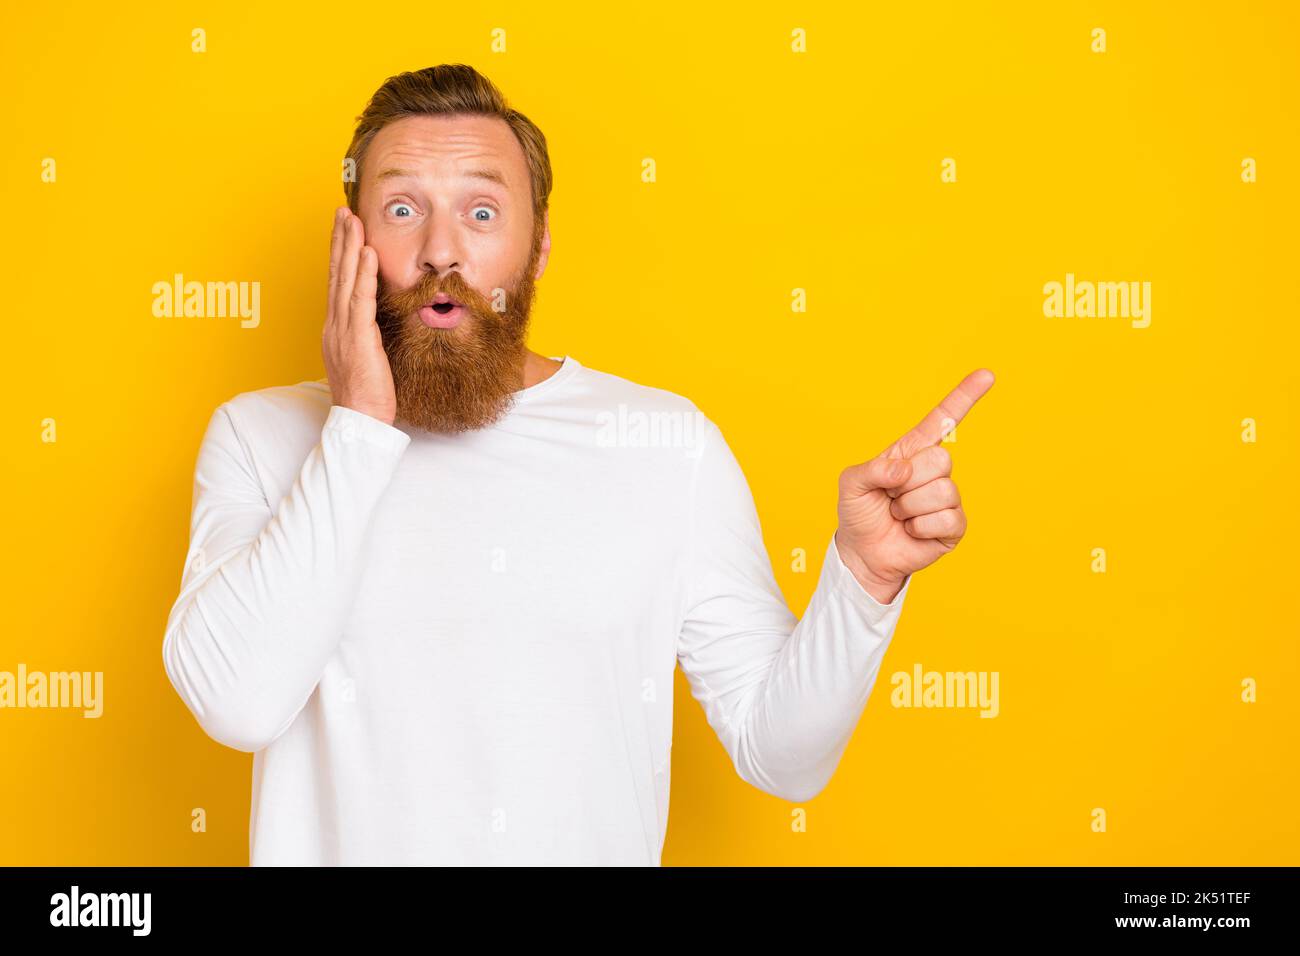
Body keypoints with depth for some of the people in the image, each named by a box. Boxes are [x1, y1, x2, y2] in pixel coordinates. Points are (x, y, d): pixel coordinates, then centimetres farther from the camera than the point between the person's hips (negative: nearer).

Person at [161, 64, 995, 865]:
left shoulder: (671, 444, -4)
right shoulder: (261, 436, -3)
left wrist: (864, 575, -18)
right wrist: (361, 427, -17)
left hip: (598, 847, -1)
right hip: (333, 843, 1)